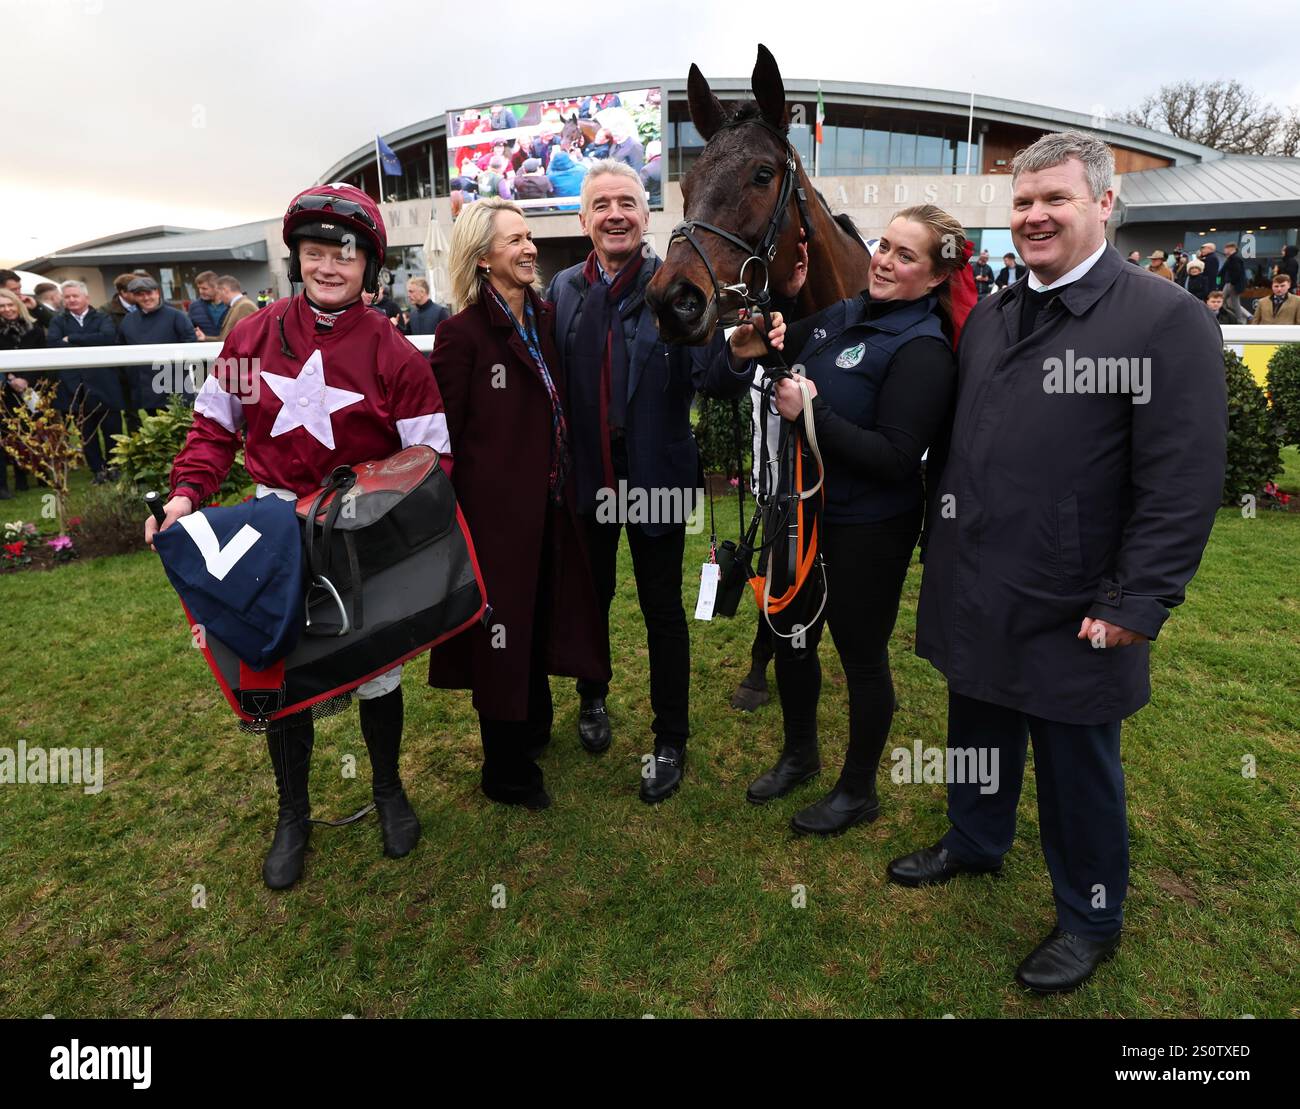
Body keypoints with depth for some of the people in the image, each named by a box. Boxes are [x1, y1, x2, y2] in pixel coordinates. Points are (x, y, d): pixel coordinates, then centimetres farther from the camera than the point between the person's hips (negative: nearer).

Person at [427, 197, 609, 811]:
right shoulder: (463, 331, -13)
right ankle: (507, 771, 24)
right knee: (501, 626, 6)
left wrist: (564, 483, 6)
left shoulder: (546, 318, 6)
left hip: (548, 503, 7)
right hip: (494, 506, -6)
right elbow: (443, 432, -12)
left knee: (541, 614, 20)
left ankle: (533, 724, 44)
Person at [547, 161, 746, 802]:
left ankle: (671, 739, 27)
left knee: (663, 612, 8)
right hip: (587, 477, 4)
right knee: (590, 597, 20)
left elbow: (718, 383, -20)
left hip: (656, 477, -3)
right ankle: (592, 697, 46)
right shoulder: (564, 289, 1)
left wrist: (737, 354, -40)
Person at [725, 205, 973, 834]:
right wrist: (757, 351, -6)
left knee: (862, 655, 9)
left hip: (869, 528, -8)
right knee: (791, 636, 20)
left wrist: (811, 412, -28)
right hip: (805, 507, 8)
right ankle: (799, 753, 45)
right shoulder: (842, 315, 3)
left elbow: (895, 459, -25)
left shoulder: (922, 350, -19)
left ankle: (858, 792, 32)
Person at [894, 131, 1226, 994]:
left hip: (1071, 613, -5)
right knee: (979, 735, 22)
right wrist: (948, 547, 11)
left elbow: (1185, 484, -15)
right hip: (975, 594, 6)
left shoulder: (1165, 320, -11)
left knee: (1078, 768, 12)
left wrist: (1136, 607, -17)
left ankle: (1092, 920, 35)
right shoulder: (989, 319, 10)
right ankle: (974, 845, 47)